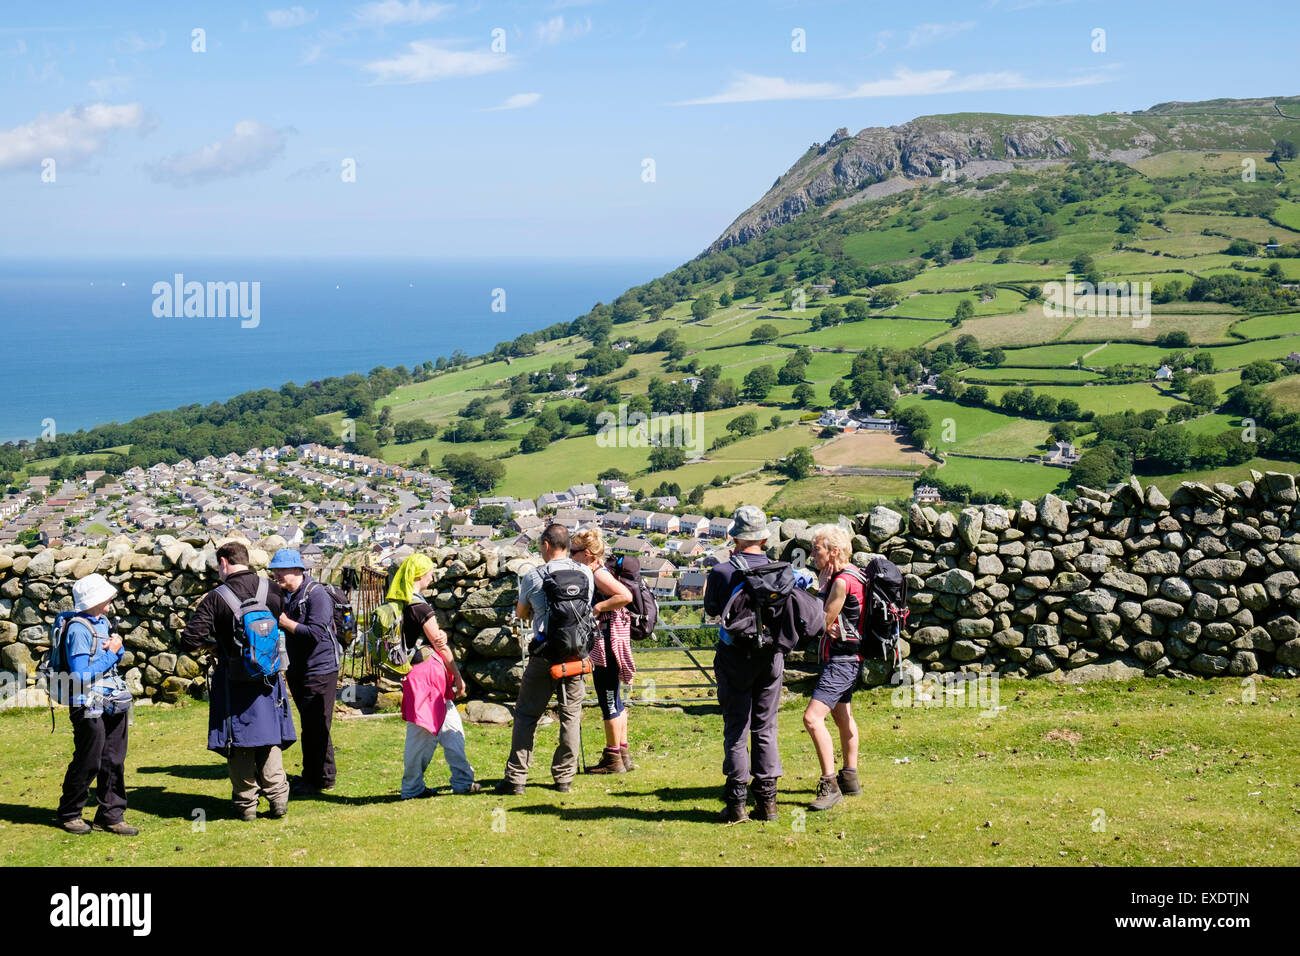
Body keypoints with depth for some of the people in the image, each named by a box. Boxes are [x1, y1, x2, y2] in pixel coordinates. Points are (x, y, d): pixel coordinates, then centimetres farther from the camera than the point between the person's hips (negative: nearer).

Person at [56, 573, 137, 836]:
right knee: (88, 762, 1)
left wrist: (117, 649, -1)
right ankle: (69, 814, 18)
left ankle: (110, 815, 16)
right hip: (89, 706, -8)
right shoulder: (79, 629, -17)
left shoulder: (102, 622, 10)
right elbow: (83, 674, -22)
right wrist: (111, 653, -14)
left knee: (114, 760, 9)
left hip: (112, 703, 8)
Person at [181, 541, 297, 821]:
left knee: (239, 745, 7)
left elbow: (190, 642, -15)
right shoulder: (271, 591, -2)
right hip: (269, 678, 3)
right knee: (269, 739, 15)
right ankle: (278, 798, 13)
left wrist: (210, 644, 5)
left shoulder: (215, 599, -14)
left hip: (234, 681, -3)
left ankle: (246, 804, 12)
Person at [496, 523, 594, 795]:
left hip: (545, 655, -3)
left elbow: (521, 614, 11)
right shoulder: (586, 573, 4)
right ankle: (564, 777, 11)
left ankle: (515, 778, 2)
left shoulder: (534, 577, -4)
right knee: (571, 714, 10)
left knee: (526, 714, 4)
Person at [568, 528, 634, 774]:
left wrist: (596, 608, -21)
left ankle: (613, 758, 2)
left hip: (608, 641, -10)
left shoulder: (599, 574, -16)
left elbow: (625, 596, -26)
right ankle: (623, 753, 23)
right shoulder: (593, 574, 13)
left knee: (608, 700, -4)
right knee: (612, 699, 16)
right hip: (603, 641, 10)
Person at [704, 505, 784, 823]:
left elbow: (712, 609, 4)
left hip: (734, 657, -2)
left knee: (735, 729, 4)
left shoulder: (722, 572, -13)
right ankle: (767, 800, 12)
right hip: (770, 656, 2)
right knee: (766, 728, 11)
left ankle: (737, 803, 4)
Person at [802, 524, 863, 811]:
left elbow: (822, 622, -16)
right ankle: (849, 778, 36)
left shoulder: (843, 581, -21)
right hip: (841, 659, 11)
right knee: (843, 718, 23)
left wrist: (822, 586, -9)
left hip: (842, 661, -11)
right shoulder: (844, 575, 10)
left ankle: (830, 785, -17)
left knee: (812, 718, -19)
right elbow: (826, 623, 10)